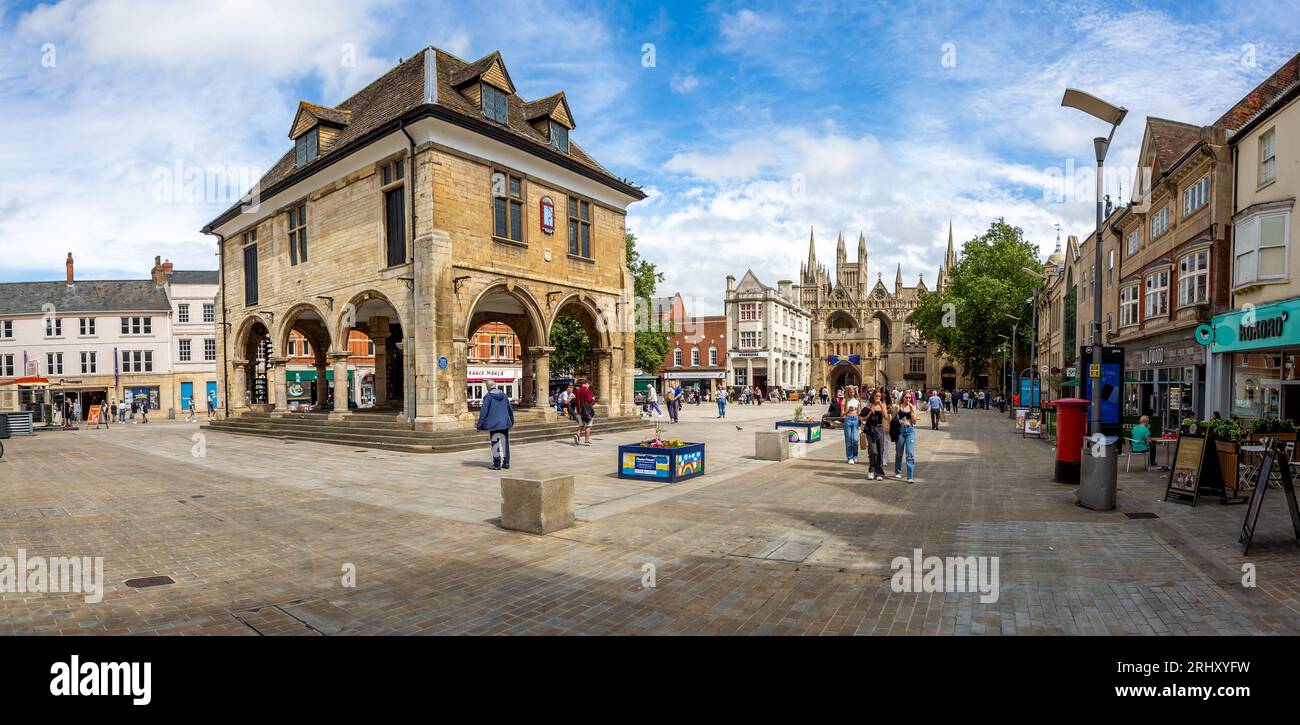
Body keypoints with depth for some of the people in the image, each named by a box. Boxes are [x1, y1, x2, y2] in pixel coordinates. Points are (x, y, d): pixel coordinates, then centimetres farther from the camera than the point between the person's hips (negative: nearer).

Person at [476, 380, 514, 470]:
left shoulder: (488, 396, -8)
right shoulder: (504, 395, 7)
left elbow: (484, 411, -10)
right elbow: (510, 409, 13)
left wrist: (480, 424, -5)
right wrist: (512, 421, 25)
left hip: (494, 424, -5)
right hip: (505, 423, 5)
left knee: (495, 444, 2)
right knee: (505, 443, 12)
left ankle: (497, 464, 4)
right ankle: (506, 462, 16)